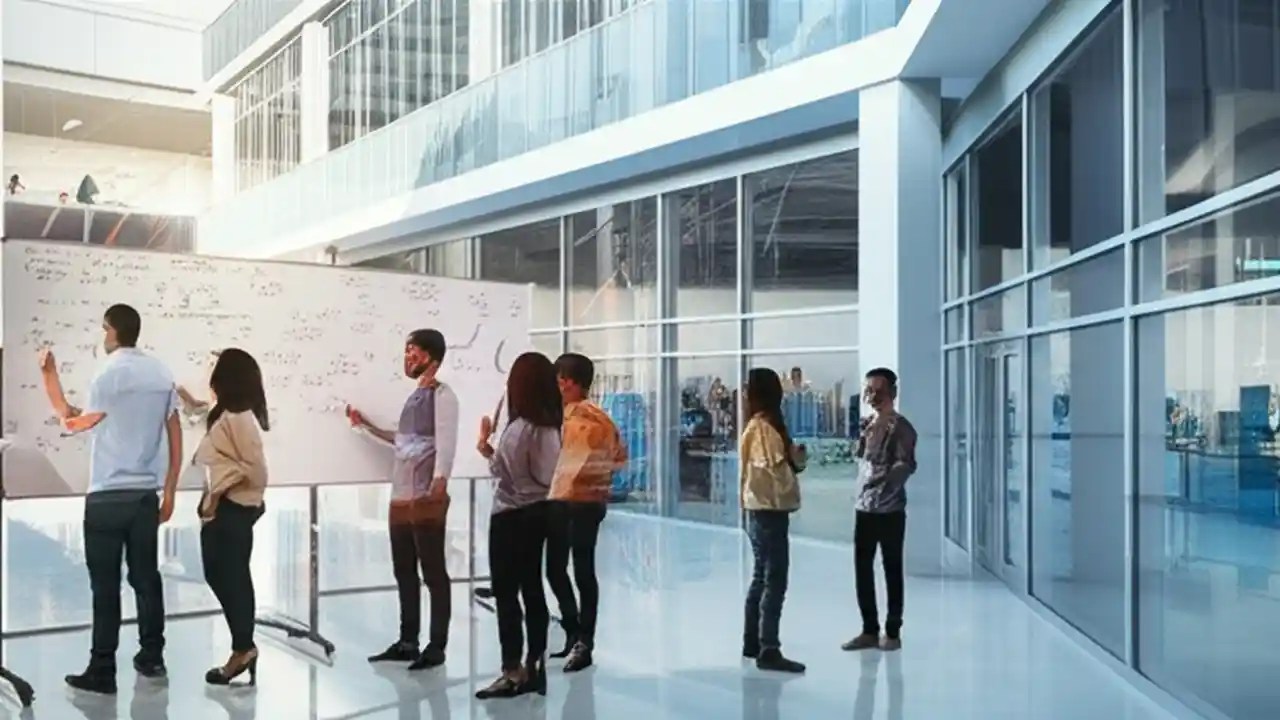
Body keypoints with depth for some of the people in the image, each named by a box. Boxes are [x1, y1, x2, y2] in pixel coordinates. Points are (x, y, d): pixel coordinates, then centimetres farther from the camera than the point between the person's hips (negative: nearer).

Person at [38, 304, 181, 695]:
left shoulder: (109, 374, -9)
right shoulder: (162, 373, 7)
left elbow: (75, 422, 3)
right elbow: (176, 439, 9)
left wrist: (50, 378, 10)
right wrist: (169, 493, 15)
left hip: (108, 495, -5)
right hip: (146, 493, 5)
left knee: (106, 584, -1)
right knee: (146, 577, 12)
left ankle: (102, 671, 3)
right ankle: (151, 657, 19)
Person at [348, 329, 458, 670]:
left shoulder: (442, 394, -8)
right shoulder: (415, 396, 19)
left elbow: (446, 441, -18)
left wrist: (440, 480, -29)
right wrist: (367, 425, 28)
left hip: (427, 498, -9)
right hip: (401, 496, 9)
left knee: (433, 572, -2)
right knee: (404, 572, 14)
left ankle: (436, 647, 5)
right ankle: (407, 642, 23)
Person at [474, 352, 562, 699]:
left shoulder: (517, 428, -19)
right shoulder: (550, 427, 4)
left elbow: (500, 470, -10)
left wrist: (485, 444, 3)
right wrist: (494, 449, 8)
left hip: (511, 517, -8)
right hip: (538, 512, 8)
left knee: (506, 594, 0)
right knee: (533, 591, 13)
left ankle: (513, 672, 4)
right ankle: (534, 668, 19)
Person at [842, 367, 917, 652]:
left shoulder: (901, 427, -9)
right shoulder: (866, 425, 11)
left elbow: (907, 465, -18)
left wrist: (891, 475, -33)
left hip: (890, 510, -6)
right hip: (864, 507, 6)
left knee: (892, 571, 3)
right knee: (862, 570, 8)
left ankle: (892, 632, 12)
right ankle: (870, 630, 18)